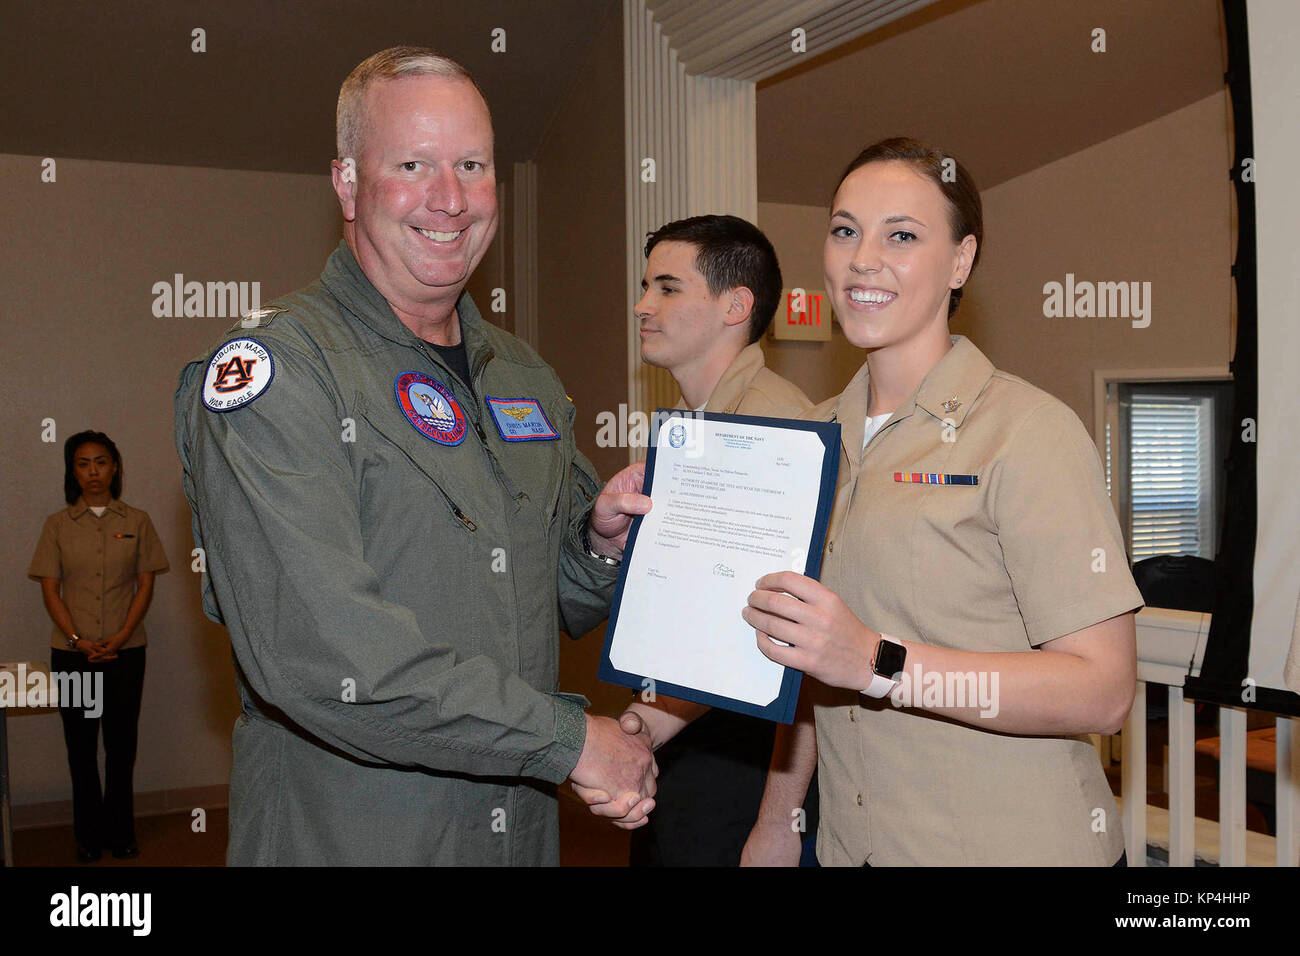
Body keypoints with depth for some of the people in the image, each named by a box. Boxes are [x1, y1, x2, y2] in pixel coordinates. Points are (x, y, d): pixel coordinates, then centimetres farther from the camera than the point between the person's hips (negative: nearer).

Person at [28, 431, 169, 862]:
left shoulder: (136, 521, 3)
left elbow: (145, 585, 1)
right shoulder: (57, 524, 3)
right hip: (72, 652, 0)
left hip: (125, 650, 0)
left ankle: (121, 831, 18)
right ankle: (89, 834, 18)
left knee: (122, 743, 5)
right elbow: (51, 590, 0)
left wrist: (121, 637, -11)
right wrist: (78, 640, -11)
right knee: (81, 745, 6)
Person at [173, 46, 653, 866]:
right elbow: (313, 653, -25)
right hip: (341, 838, -6)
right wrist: (569, 736, -20)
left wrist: (604, 541, -8)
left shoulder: (527, 377, 8)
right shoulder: (274, 368, -15)